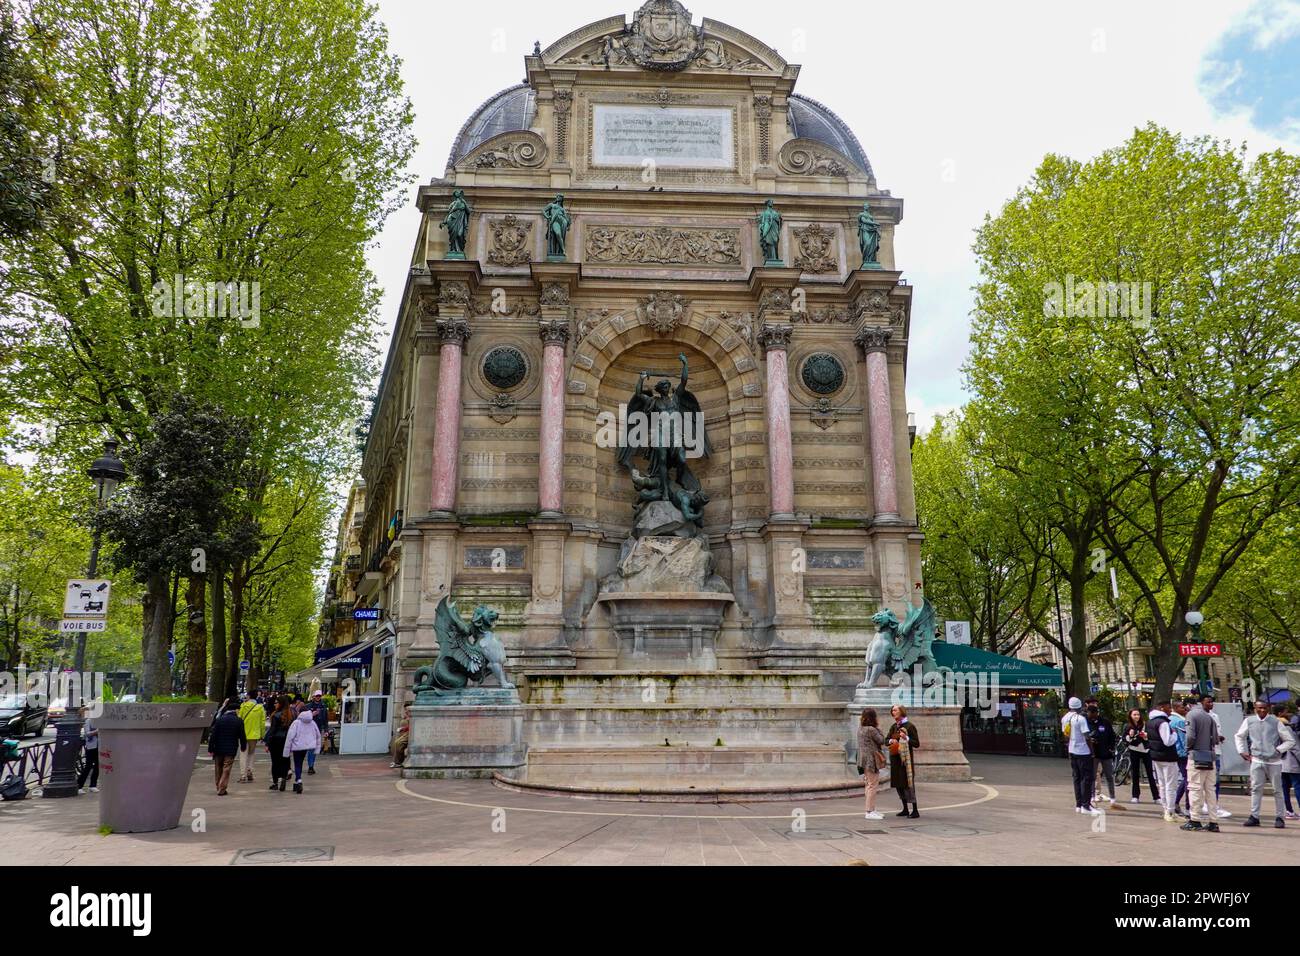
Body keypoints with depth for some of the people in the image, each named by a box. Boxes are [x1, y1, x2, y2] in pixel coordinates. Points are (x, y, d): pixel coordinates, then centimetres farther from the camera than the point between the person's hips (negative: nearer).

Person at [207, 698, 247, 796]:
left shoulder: (219, 719, -4)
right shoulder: (239, 721, -5)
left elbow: (213, 735, -5)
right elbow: (242, 736, -1)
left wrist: (210, 748, -2)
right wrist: (243, 746, 14)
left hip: (218, 748, 1)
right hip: (231, 749, -1)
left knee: (218, 769, 16)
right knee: (226, 769, 2)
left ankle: (218, 787, 26)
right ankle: (222, 789, -4)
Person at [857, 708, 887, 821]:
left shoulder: (861, 728, 9)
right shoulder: (871, 730, -19)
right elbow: (881, 741, -9)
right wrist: (878, 727, -2)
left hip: (865, 760, 9)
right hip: (871, 760, -9)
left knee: (869, 784, 17)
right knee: (873, 785, -4)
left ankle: (872, 809, 25)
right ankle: (870, 812, -2)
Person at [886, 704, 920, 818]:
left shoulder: (910, 726, -6)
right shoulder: (893, 726, 12)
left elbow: (917, 744, -7)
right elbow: (886, 740, 18)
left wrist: (906, 738, -21)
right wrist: (891, 741, -3)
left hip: (906, 758, -7)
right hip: (895, 759, 7)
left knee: (908, 783, -8)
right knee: (898, 784, 9)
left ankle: (915, 810, -2)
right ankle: (905, 809, 19)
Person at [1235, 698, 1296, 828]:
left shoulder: (1275, 722, -3)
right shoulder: (1249, 721, 3)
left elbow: (1290, 740, 4)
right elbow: (1239, 737, 18)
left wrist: (1278, 750, -4)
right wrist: (1242, 751, 9)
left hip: (1274, 761, -1)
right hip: (1256, 760, 1)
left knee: (1277, 790, 5)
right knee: (1256, 788, 1)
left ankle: (1279, 817, 14)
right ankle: (1254, 816, 5)